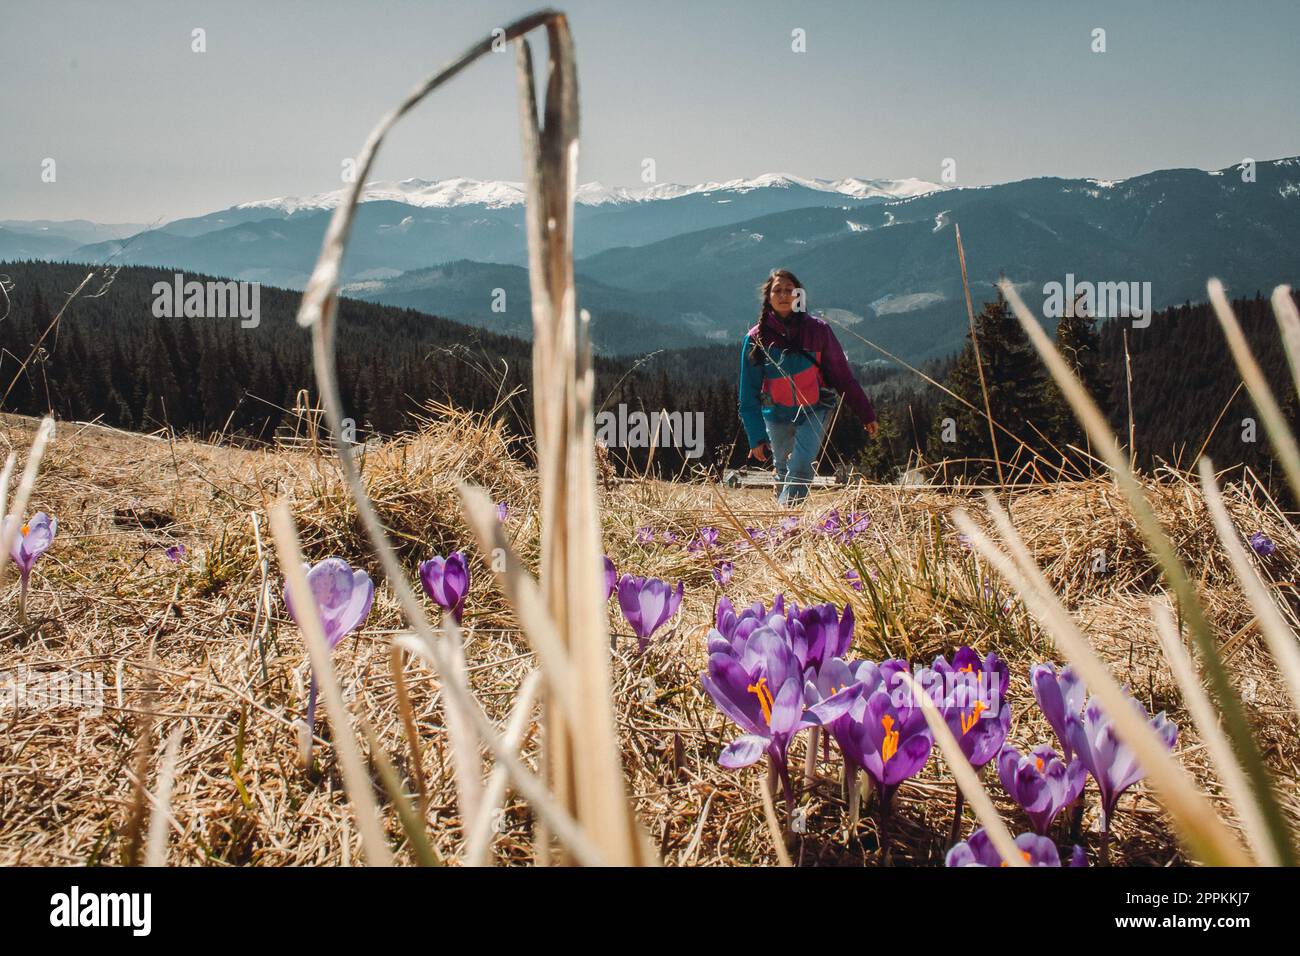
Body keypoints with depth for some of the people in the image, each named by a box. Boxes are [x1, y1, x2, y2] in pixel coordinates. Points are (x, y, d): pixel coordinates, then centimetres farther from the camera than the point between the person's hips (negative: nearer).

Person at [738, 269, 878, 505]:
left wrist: (866, 414, -1)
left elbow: (842, 375, -3)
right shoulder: (756, 338, -8)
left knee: (801, 471, -19)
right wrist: (756, 437, -9)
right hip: (777, 415, 2)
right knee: (783, 471, 15)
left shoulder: (817, 330, -10)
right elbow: (749, 392, -4)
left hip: (814, 411, -2)